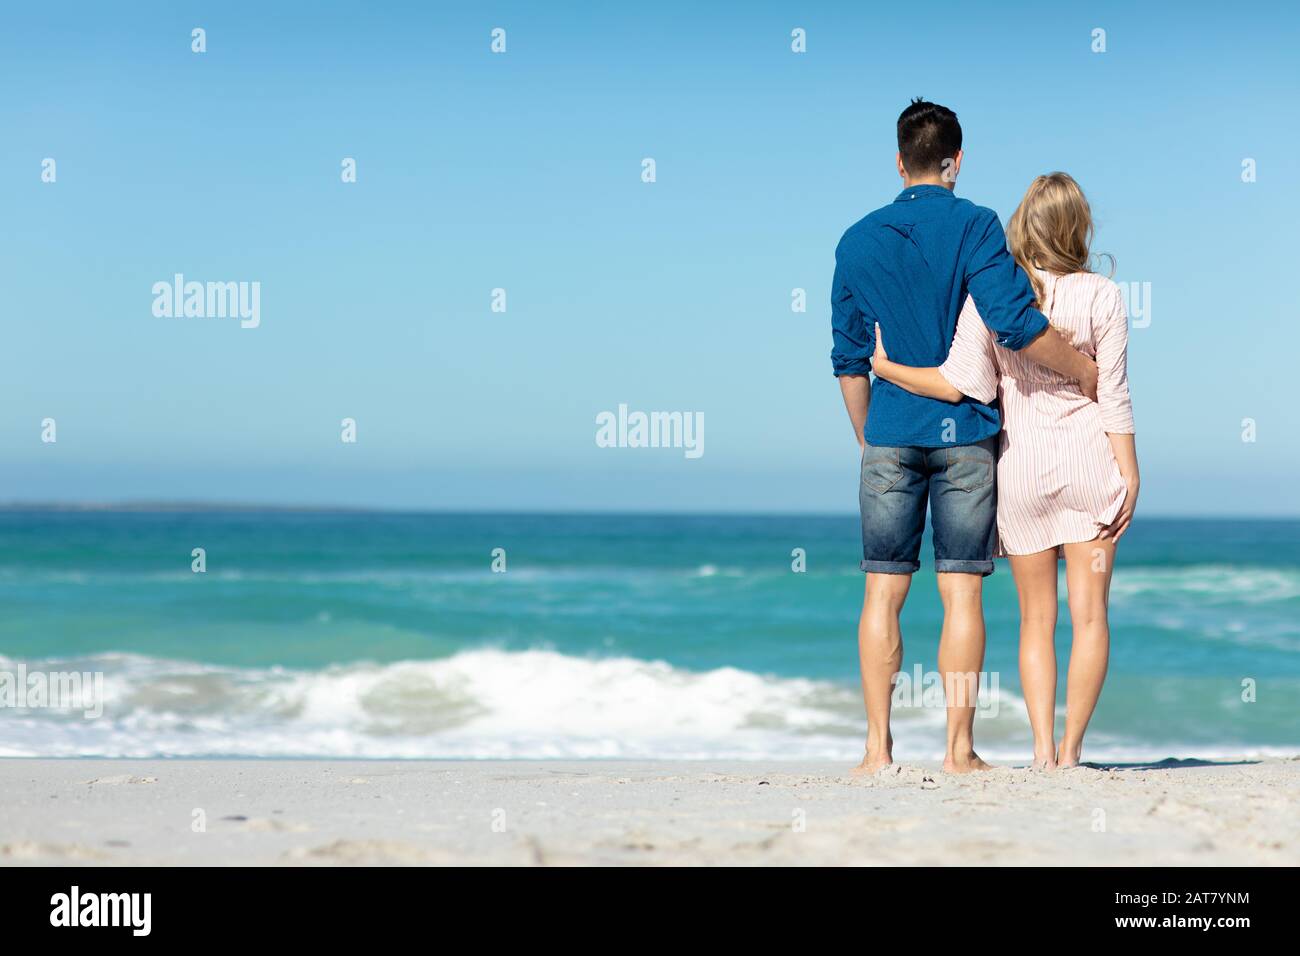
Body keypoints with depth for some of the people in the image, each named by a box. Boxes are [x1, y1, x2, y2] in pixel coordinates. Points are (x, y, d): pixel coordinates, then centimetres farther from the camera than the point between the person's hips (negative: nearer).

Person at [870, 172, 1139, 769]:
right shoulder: (1101, 296, -7)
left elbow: (962, 385, -11)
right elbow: (1113, 396, -5)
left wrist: (885, 365, 0)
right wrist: (1130, 475, 2)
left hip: (1021, 465, 1)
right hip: (1090, 462, -1)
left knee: (1036, 618, 9)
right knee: (1090, 613, 3)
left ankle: (1043, 747, 0)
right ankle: (1071, 748, 0)